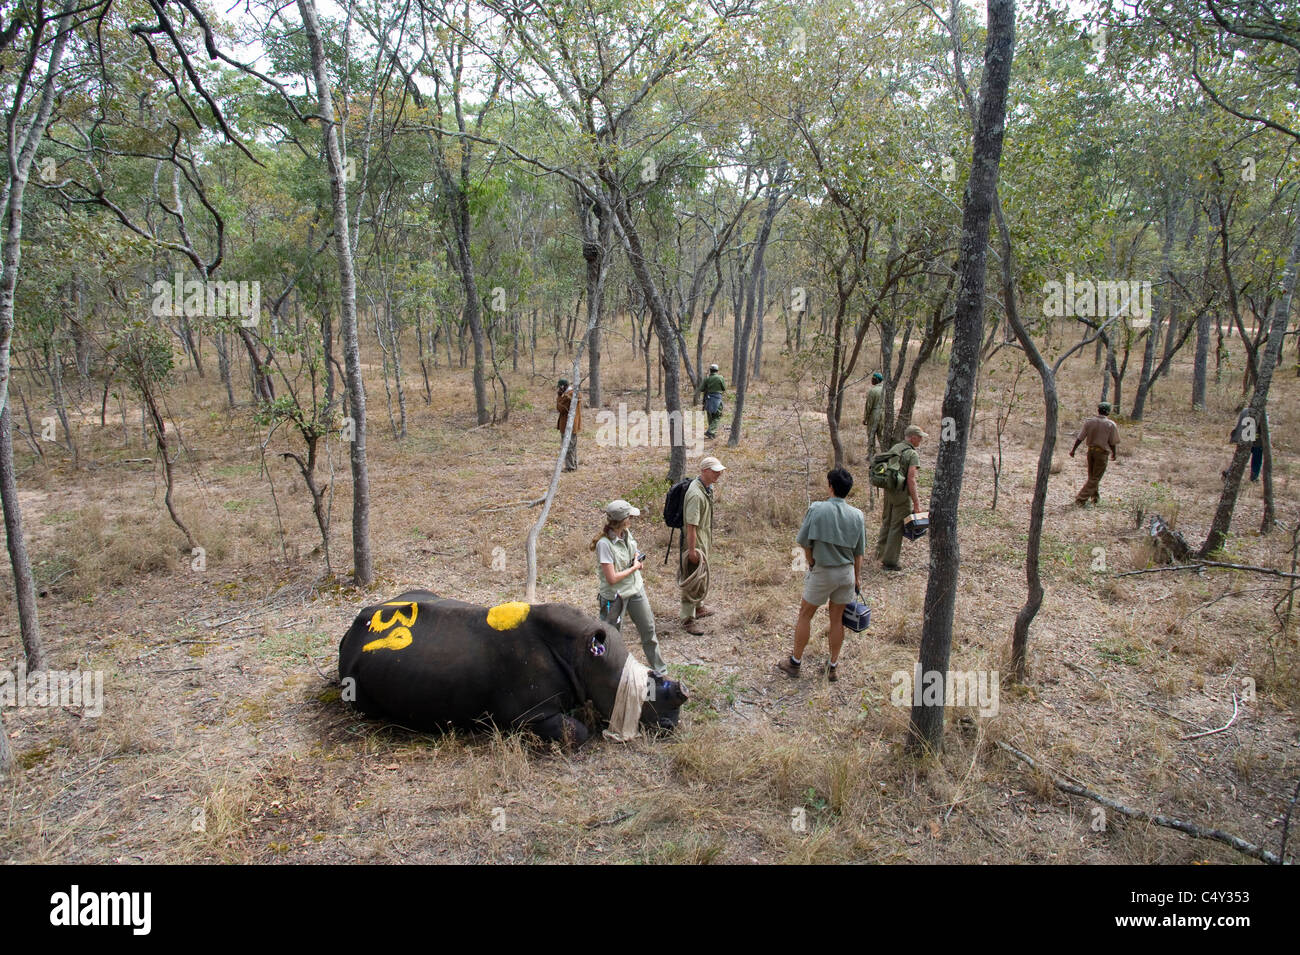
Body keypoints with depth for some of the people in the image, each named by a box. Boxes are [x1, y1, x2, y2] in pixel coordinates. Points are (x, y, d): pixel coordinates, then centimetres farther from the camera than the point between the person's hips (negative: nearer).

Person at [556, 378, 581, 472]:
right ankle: (574, 465, 24)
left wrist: (559, 396, -10)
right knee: (573, 446, 17)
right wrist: (560, 395, 6)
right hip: (574, 424, 10)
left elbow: (560, 409, -16)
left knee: (568, 446, -4)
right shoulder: (575, 393, 11)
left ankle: (569, 467, -1)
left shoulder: (568, 396, -19)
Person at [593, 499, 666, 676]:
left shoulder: (626, 533, -3)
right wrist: (634, 567, -16)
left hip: (635, 589, 8)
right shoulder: (604, 543, -26)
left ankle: (660, 671, 30)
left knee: (648, 629, 15)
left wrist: (638, 559, -3)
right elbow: (612, 578, -27)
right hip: (615, 596, -7)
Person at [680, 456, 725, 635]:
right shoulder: (696, 494, -28)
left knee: (702, 576, 24)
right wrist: (692, 550, -27)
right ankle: (688, 620, 6)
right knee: (693, 580, -2)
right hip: (694, 542, -10)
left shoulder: (708, 488, 5)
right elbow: (691, 525, -28)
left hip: (703, 540, 10)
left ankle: (698, 607, 42)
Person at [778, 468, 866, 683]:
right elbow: (859, 551, 4)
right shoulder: (857, 515, -3)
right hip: (847, 572, 4)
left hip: (822, 572, -4)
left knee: (805, 615, 12)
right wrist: (858, 577, 15)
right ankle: (833, 667, 23)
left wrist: (811, 563, 4)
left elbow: (803, 541, -12)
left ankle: (795, 662, 21)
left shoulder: (817, 509, -15)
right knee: (837, 619, 14)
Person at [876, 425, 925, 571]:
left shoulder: (894, 448, 10)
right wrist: (916, 504, -20)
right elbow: (911, 480, -21)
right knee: (897, 526, 1)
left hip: (888, 490, 8)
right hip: (902, 494, -8)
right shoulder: (912, 454, -15)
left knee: (886, 522, 22)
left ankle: (880, 553, 35)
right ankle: (890, 561, 6)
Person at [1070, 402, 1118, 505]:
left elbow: (1080, 437, -4)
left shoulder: (1089, 421, -4)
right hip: (1102, 452, -4)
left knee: (1091, 476, 19)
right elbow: (1112, 443, -5)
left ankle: (1095, 497, 33)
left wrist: (1073, 449, 4)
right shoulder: (1110, 424, -10)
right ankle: (1081, 499, -7)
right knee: (1095, 478, 2)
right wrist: (1113, 454, 11)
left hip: (1090, 450, 4)